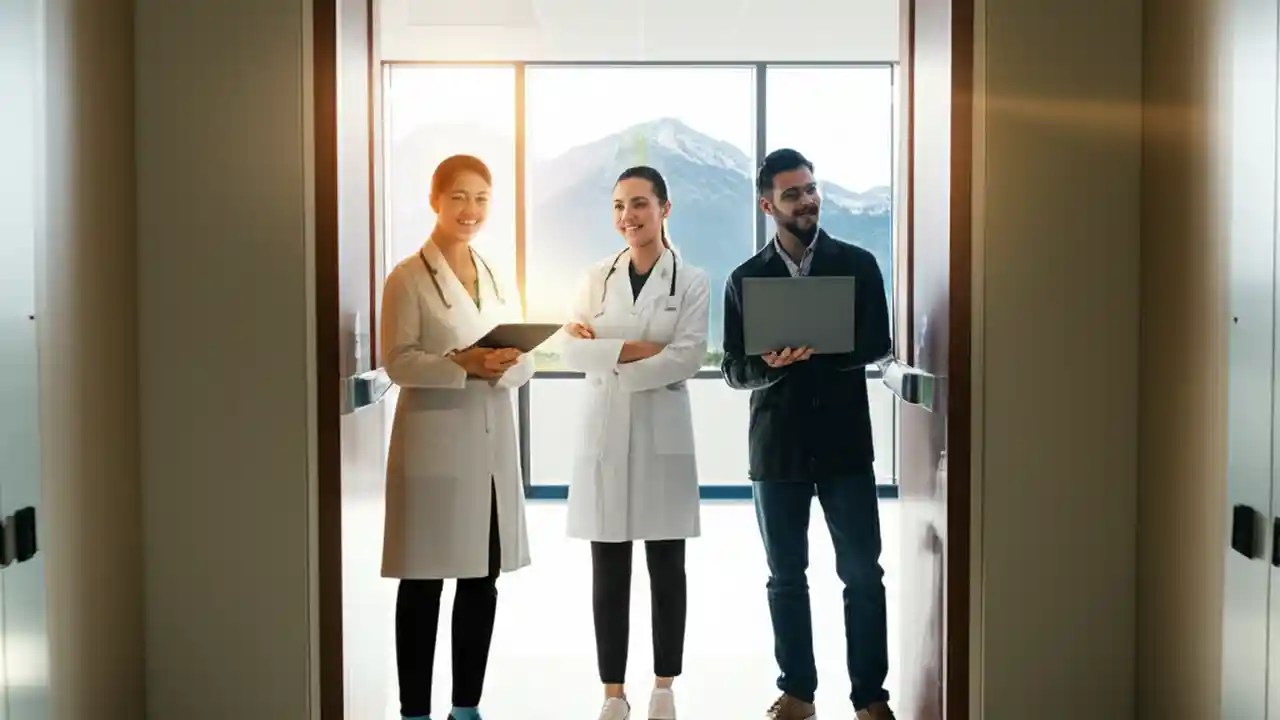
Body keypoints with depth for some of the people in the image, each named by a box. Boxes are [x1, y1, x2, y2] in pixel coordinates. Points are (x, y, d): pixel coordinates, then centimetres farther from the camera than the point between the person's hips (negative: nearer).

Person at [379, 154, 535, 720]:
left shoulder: (497, 277, 15)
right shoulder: (408, 278, -3)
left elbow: (525, 362, 11)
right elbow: (398, 362, -12)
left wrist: (504, 365, -12)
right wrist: (463, 363, -24)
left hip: (492, 446, 6)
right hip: (434, 446, -6)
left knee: (483, 581, 11)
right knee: (423, 584, 2)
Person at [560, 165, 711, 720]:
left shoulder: (691, 281, 1)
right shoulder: (597, 278, 8)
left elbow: (687, 358, -11)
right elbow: (573, 352, -2)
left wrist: (605, 352, -12)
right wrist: (634, 348, -16)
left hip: (662, 436, -2)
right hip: (604, 436, 2)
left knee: (666, 568, 6)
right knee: (608, 572, 4)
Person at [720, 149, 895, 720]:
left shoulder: (857, 264, 4)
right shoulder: (745, 279, 5)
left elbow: (877, 343, -2)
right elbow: (733, 369, 2)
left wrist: (816, 349, -19)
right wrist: (772, 364, -19)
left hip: (844, 440, -1)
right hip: (777, 444, 1)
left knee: (862, 573, 2)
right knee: (786, 577, 8)